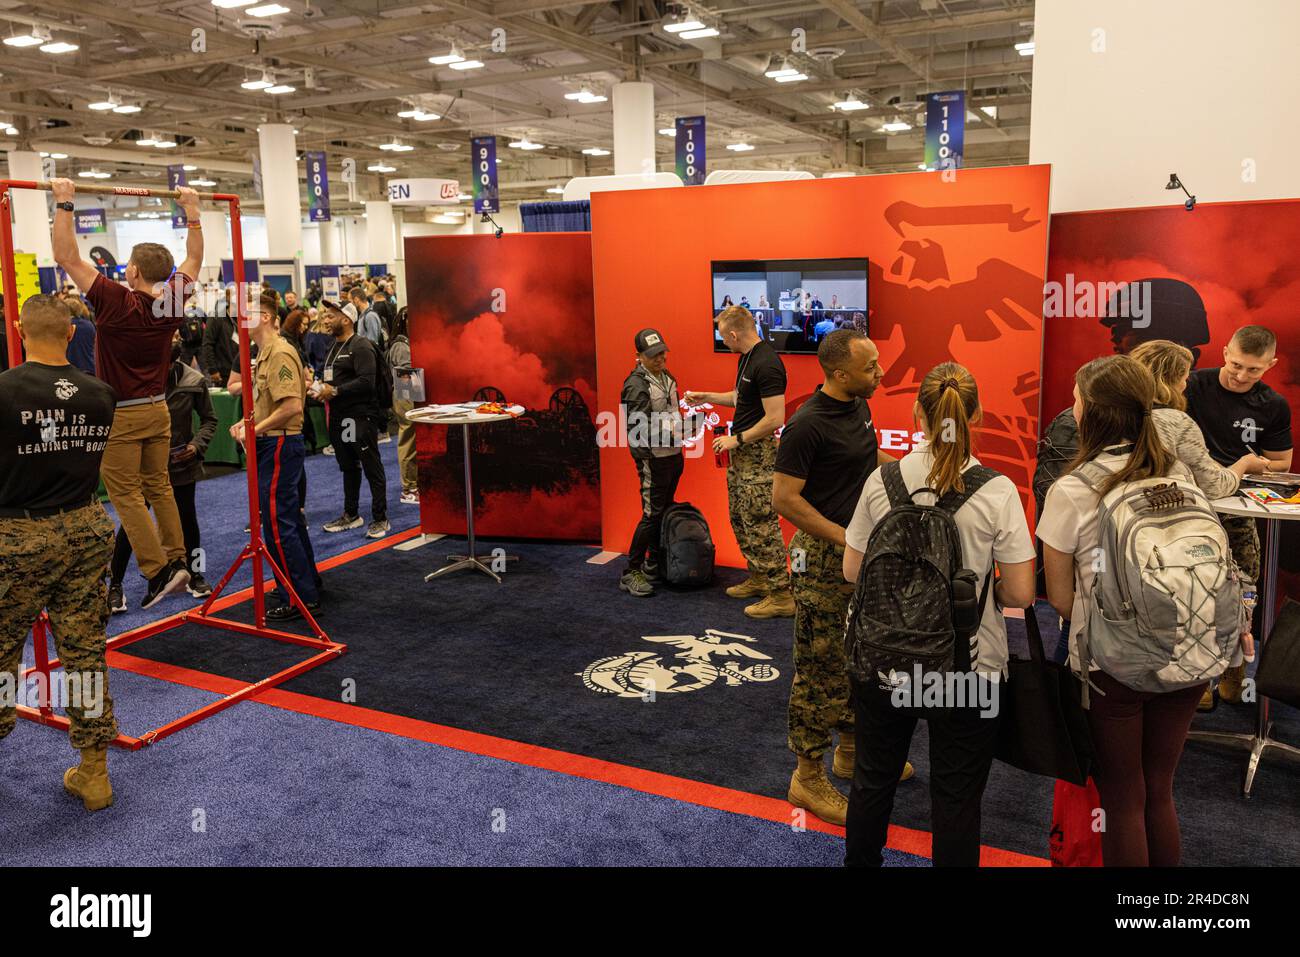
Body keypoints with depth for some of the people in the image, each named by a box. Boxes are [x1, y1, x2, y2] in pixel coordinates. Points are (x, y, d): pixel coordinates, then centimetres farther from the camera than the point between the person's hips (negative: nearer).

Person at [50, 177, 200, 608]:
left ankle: (159, 571, -6)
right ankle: (176, 561, 15)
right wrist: (191, 211, 16)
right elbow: (194, 259, 13)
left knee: (126, 495, -1)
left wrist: (64, 203, -11)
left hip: (121, 415, -6)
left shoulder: (116, 303, -18)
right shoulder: (173, 301, -3)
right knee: (158, 487, 14)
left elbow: (67, 257, -16)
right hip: (158, 410, 6)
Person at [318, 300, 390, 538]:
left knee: (372, 469, -3)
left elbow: (367, 381, -23)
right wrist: (322, 386, 6)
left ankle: (380, 519, 2)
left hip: (360, 416, -9)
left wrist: (335, 391, -20)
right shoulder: (334, 346, 17)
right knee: (348, 467, 17)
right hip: (339, 416, 10)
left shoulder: (361, 346, -12)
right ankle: (351, 515, 28)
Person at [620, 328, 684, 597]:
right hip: (653, 458, -9)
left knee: (665, 511, 15)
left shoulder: (665, 376, 9)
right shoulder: (636, 385, -18)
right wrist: (671, 431, -28)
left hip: (673, 454, 9)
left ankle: (654, 564, 28)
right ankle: (630, 573, 1)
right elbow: (638, 428, -23)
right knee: (652, 515, -7)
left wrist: (683, 425, 5)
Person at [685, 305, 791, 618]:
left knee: (760, 523, -7)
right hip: (741, 452, 10)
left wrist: (737, 439, -18)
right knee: (740, 518, 18)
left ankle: (781, 595, 0)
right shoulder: (746, 357, 10)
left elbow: (775, 418, -25)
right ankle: (758, 578, 31)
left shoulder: (766, 364, -22)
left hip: (758, 452, -10)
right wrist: (707, 397, 25)